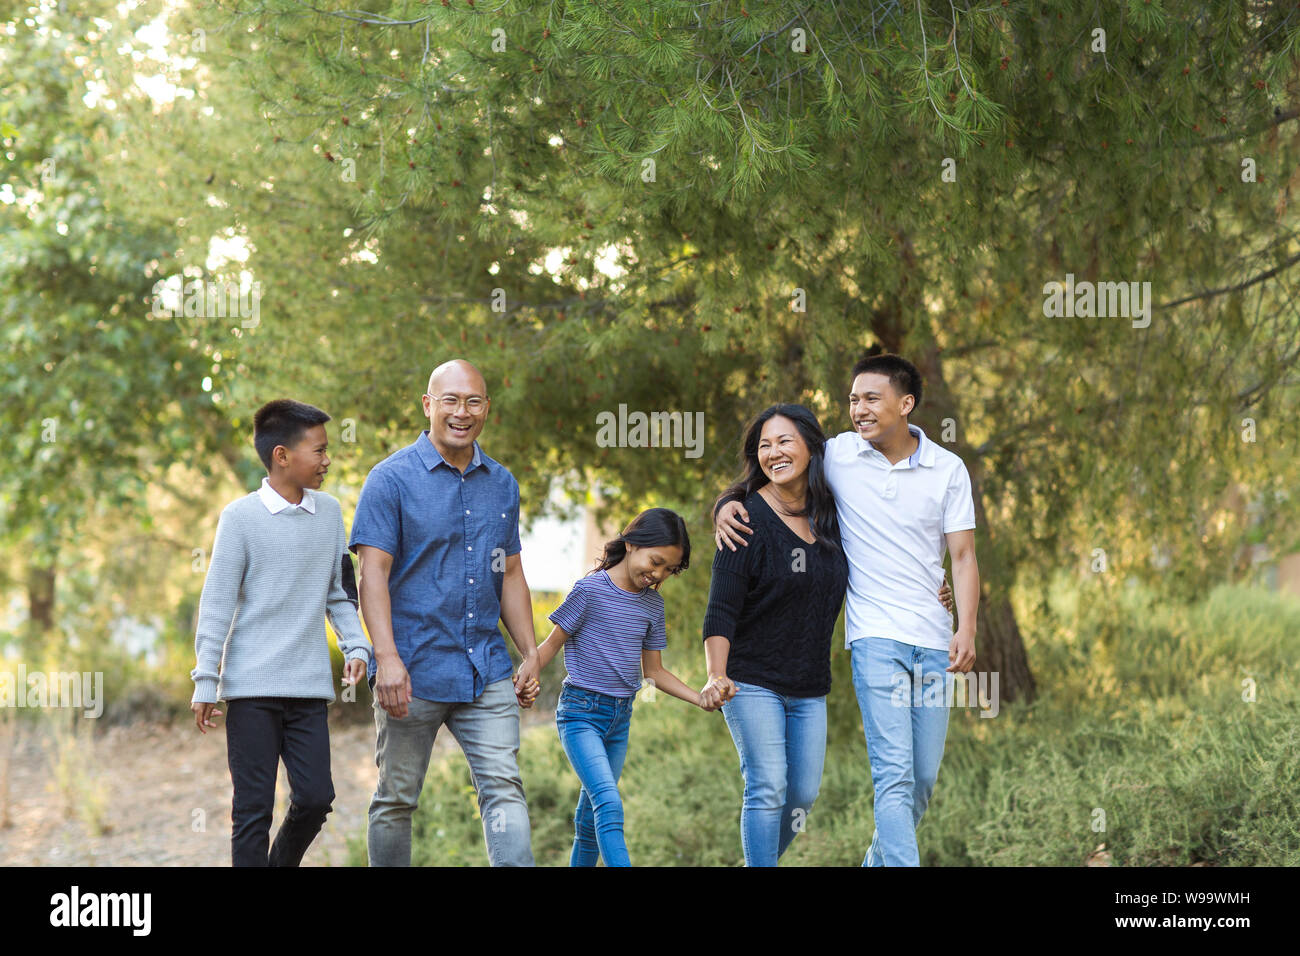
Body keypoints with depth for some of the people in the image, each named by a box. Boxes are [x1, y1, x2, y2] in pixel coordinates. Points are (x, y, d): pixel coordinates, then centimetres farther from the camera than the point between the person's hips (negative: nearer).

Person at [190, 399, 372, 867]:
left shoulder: (329, 511, 9)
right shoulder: (241, 516, -5)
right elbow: (217, 603, -3)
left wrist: (355, 646, 2)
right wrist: (205, 681, -6)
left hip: (309, 687, 4)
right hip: (252, 687, -4)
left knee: (315, 795, -1)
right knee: (253, 807, -2)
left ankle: (282, 864, 23)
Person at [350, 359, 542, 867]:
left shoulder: (502, 484, 12)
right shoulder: (392, 478, -4)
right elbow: (373, 572, -11)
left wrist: (530, 654, 10)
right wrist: (387, 657, -22)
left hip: (487, 672, 4)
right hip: (414, 672, -4)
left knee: (504, 788, -7)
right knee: (396, 800, 6)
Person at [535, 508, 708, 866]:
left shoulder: (652, 604, 8)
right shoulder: (590, 590, -10)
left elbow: (654, 671, 14)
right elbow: (552, 644, -4)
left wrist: (701, 699, 2)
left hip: (620, 717, 7)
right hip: (581, 712, -6)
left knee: (591, 817, 12)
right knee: (610, 804, -20)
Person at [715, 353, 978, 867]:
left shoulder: (948, 469, 4)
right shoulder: (835, 455, 1)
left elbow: (962, 555, 4)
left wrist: (966, 630, -8)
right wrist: (726, 504, -10)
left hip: (933, 640, 3)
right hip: (875, 635, -3)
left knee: (924, 778, 9)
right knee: (895, 773, -15)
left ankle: (879, 859, 31)